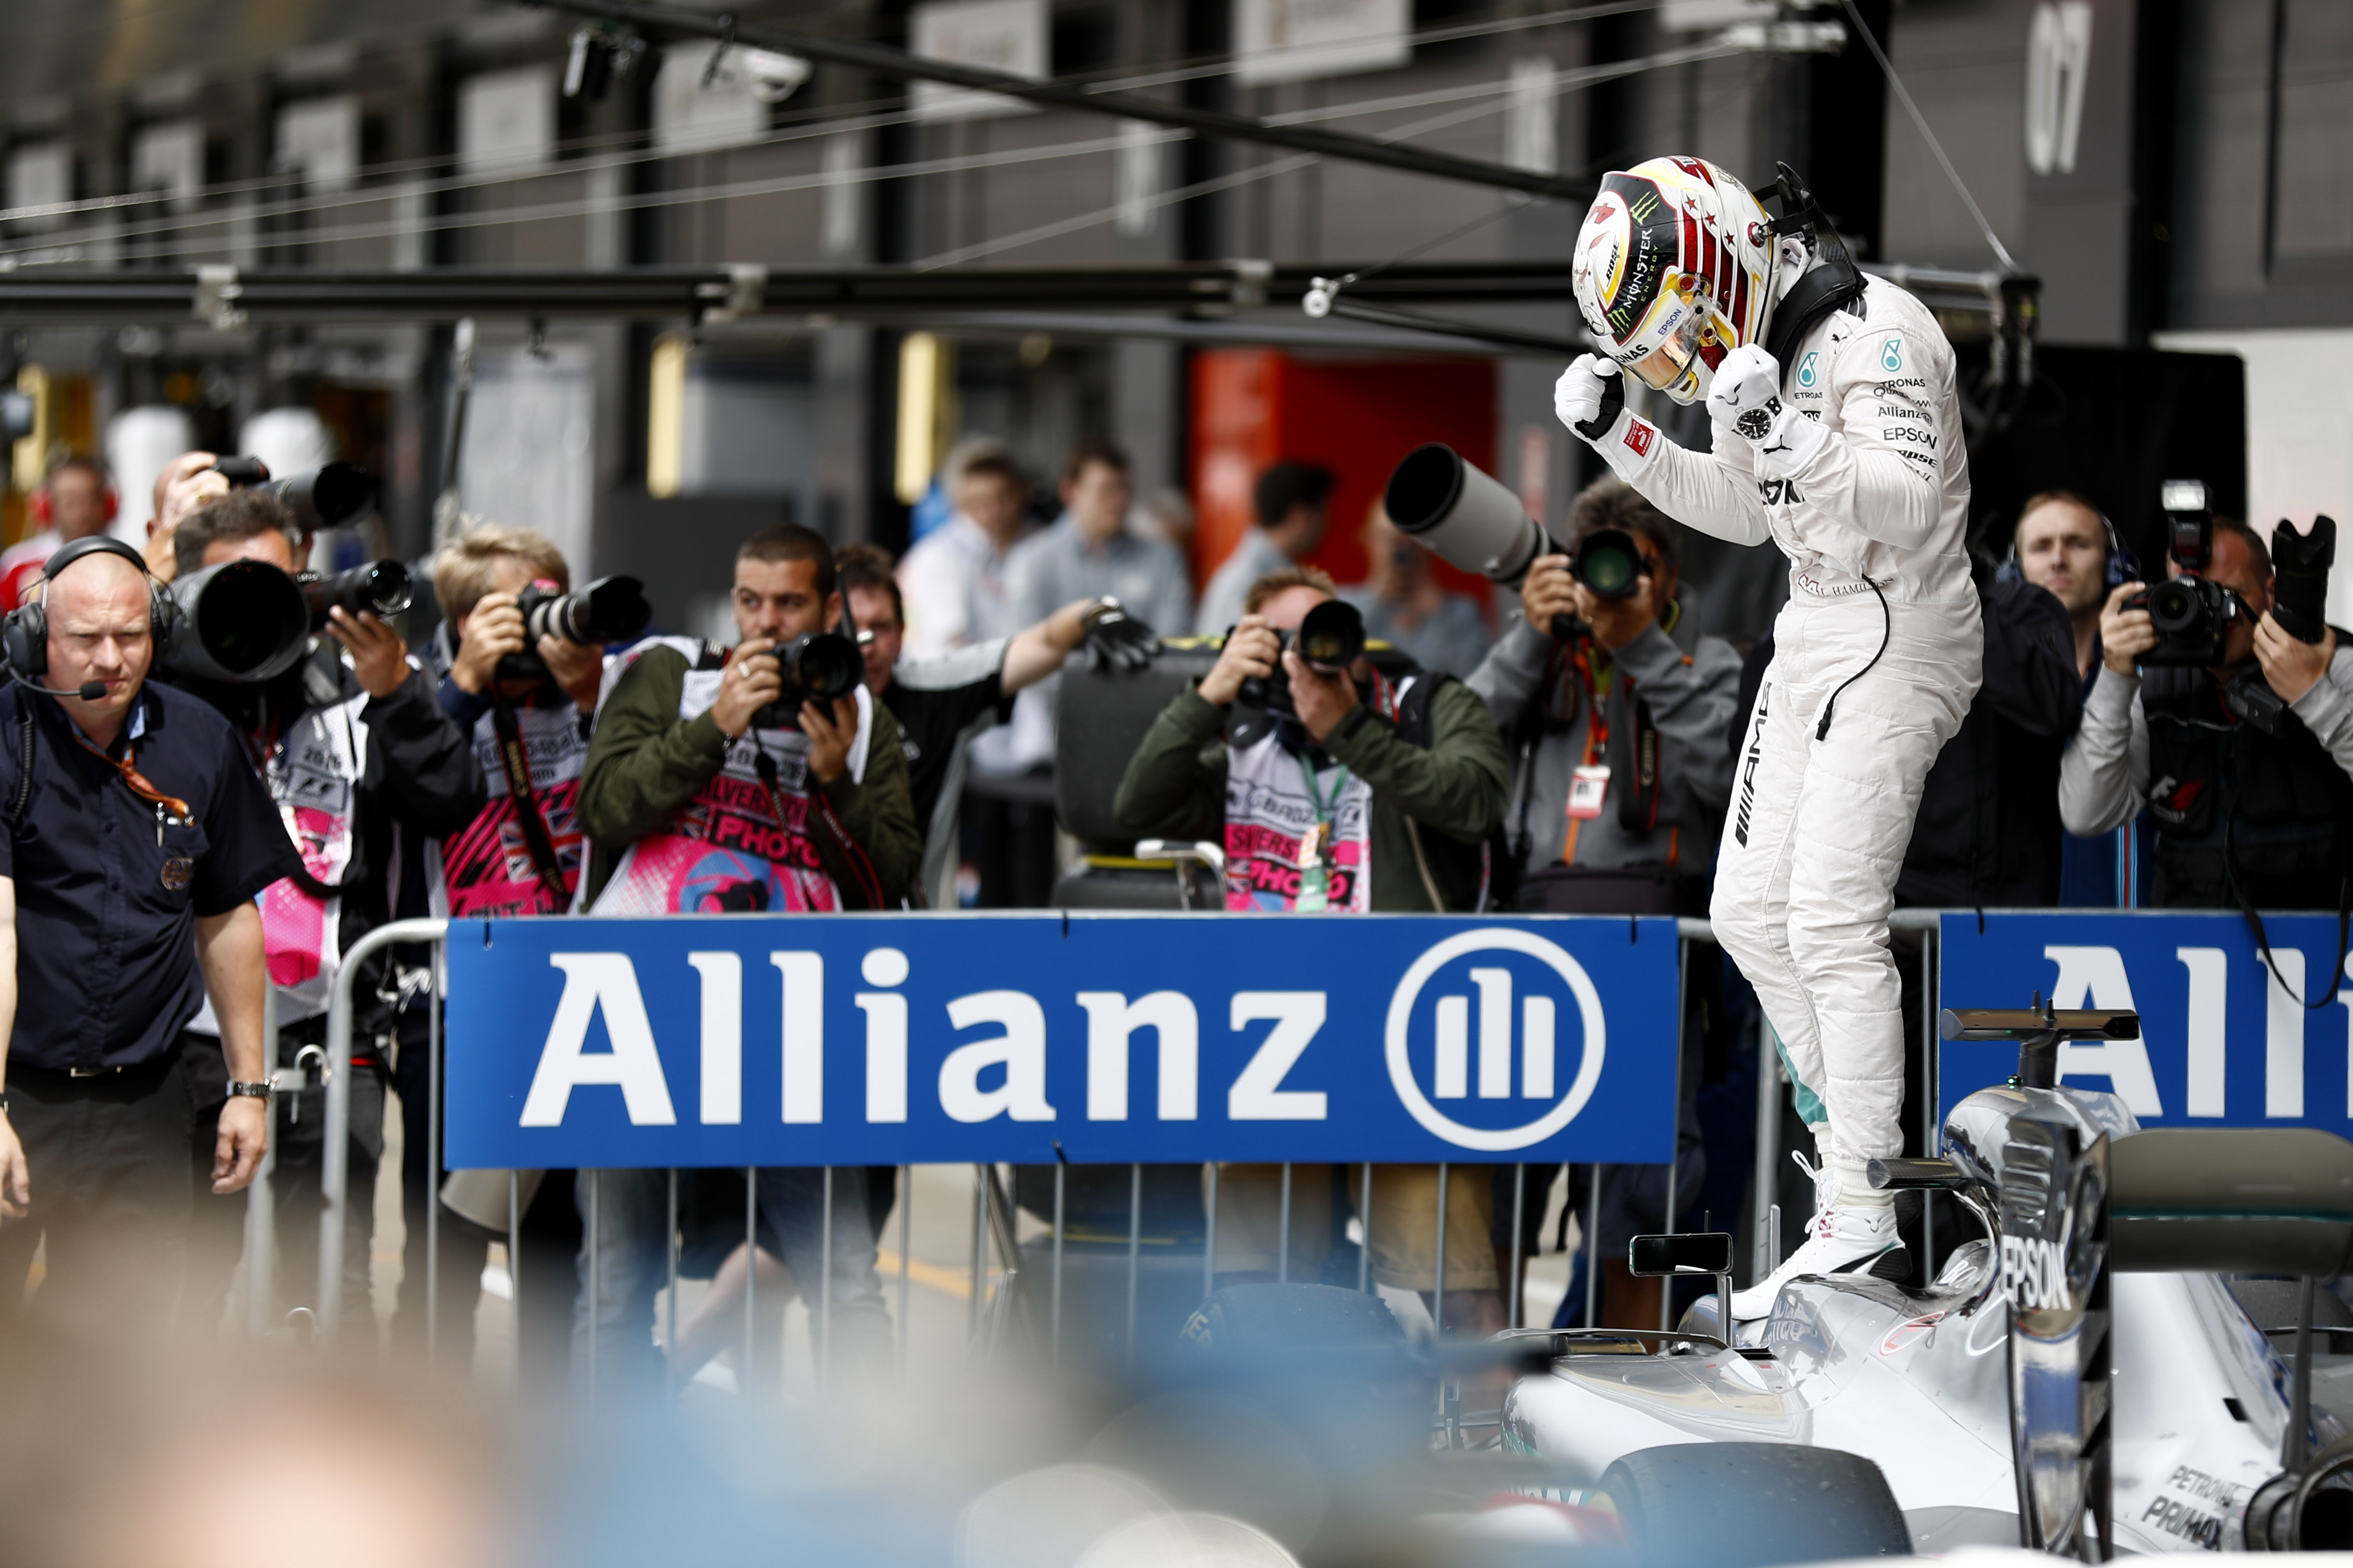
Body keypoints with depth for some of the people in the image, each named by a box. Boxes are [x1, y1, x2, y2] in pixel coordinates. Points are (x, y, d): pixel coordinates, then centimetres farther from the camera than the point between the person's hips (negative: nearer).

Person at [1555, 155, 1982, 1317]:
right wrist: (1621, 436, 10)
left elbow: (1907, 505, -28)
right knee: (1752, 911, 9)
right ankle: (1856, 1126, 21)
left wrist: (1787, 433, -39)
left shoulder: (1872, 335, -18)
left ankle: (1859, 1224, -15)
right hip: (1814, 640, 10)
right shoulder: (1759, 344, 10)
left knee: (1831, 916, -15)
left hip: (1896, 641, -10)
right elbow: (1742, 512, 22)